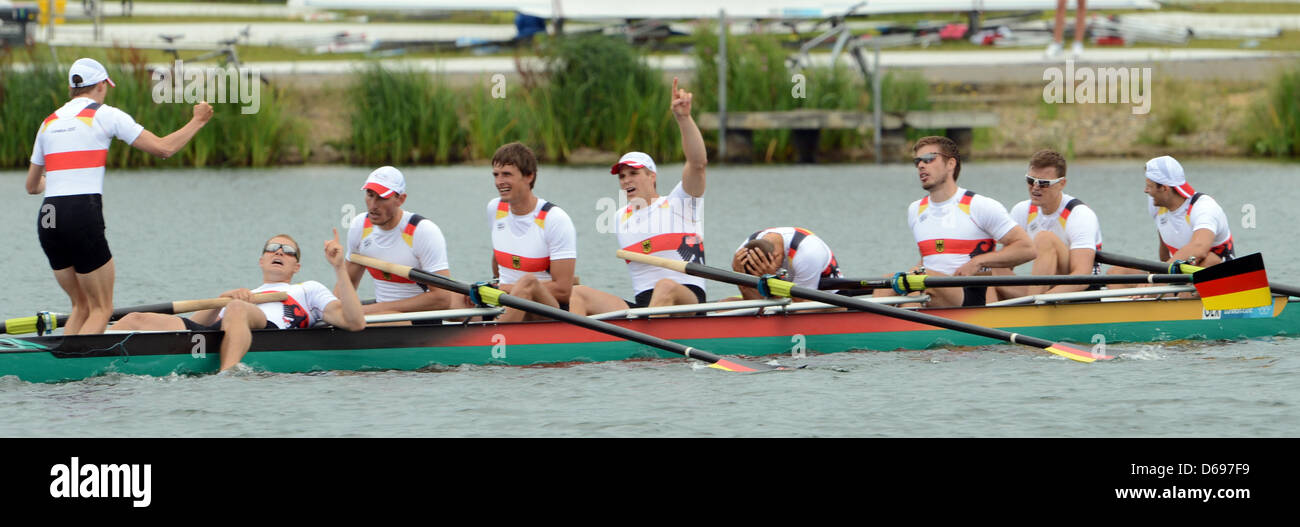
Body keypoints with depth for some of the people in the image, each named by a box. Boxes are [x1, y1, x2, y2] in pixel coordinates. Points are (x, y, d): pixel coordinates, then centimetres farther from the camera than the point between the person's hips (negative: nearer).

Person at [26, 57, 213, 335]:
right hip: (83, 217, -6)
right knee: (101, 310, 2)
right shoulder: (105, 115, 2)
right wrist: (197, 121, 17)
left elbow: (32, 186, 26)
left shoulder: (49, 122, 17)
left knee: (81, 306, 17)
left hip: (47, 219, 6)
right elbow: (163, 148, 0)